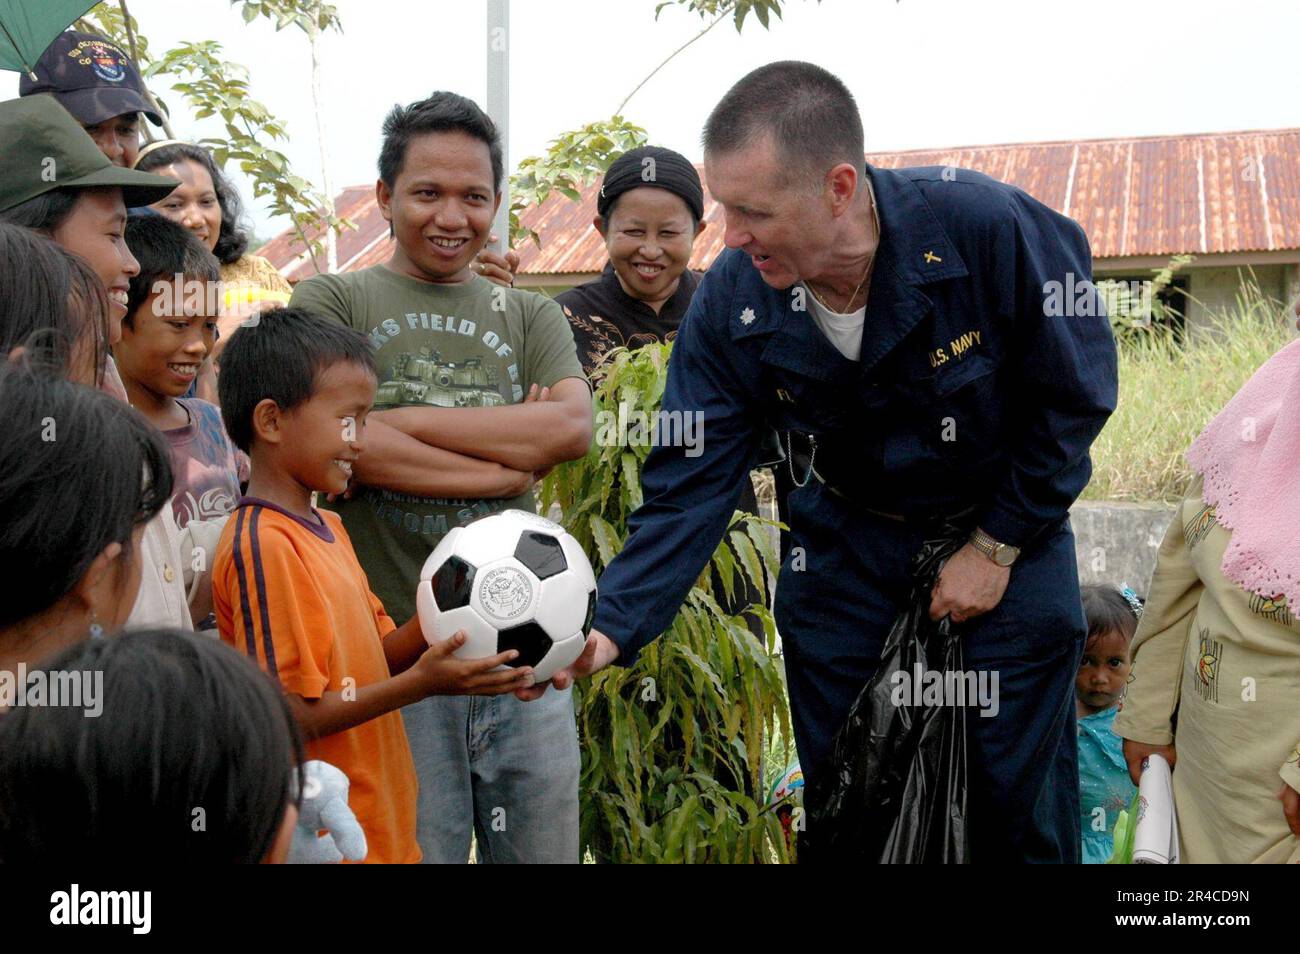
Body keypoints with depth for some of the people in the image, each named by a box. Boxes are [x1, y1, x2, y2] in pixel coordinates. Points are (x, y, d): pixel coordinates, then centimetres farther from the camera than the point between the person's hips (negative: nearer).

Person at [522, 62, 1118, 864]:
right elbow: (692, 483, -17)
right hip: (847, 519, 2)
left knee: (1022, 784, 0)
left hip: (1005, 505, -2)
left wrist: (997, 547, -12)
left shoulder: (988, 227, -29)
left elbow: (1074, 394, -15)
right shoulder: (729, 303, -21)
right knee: (818, 773, 5)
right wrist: (613, 628, -29)